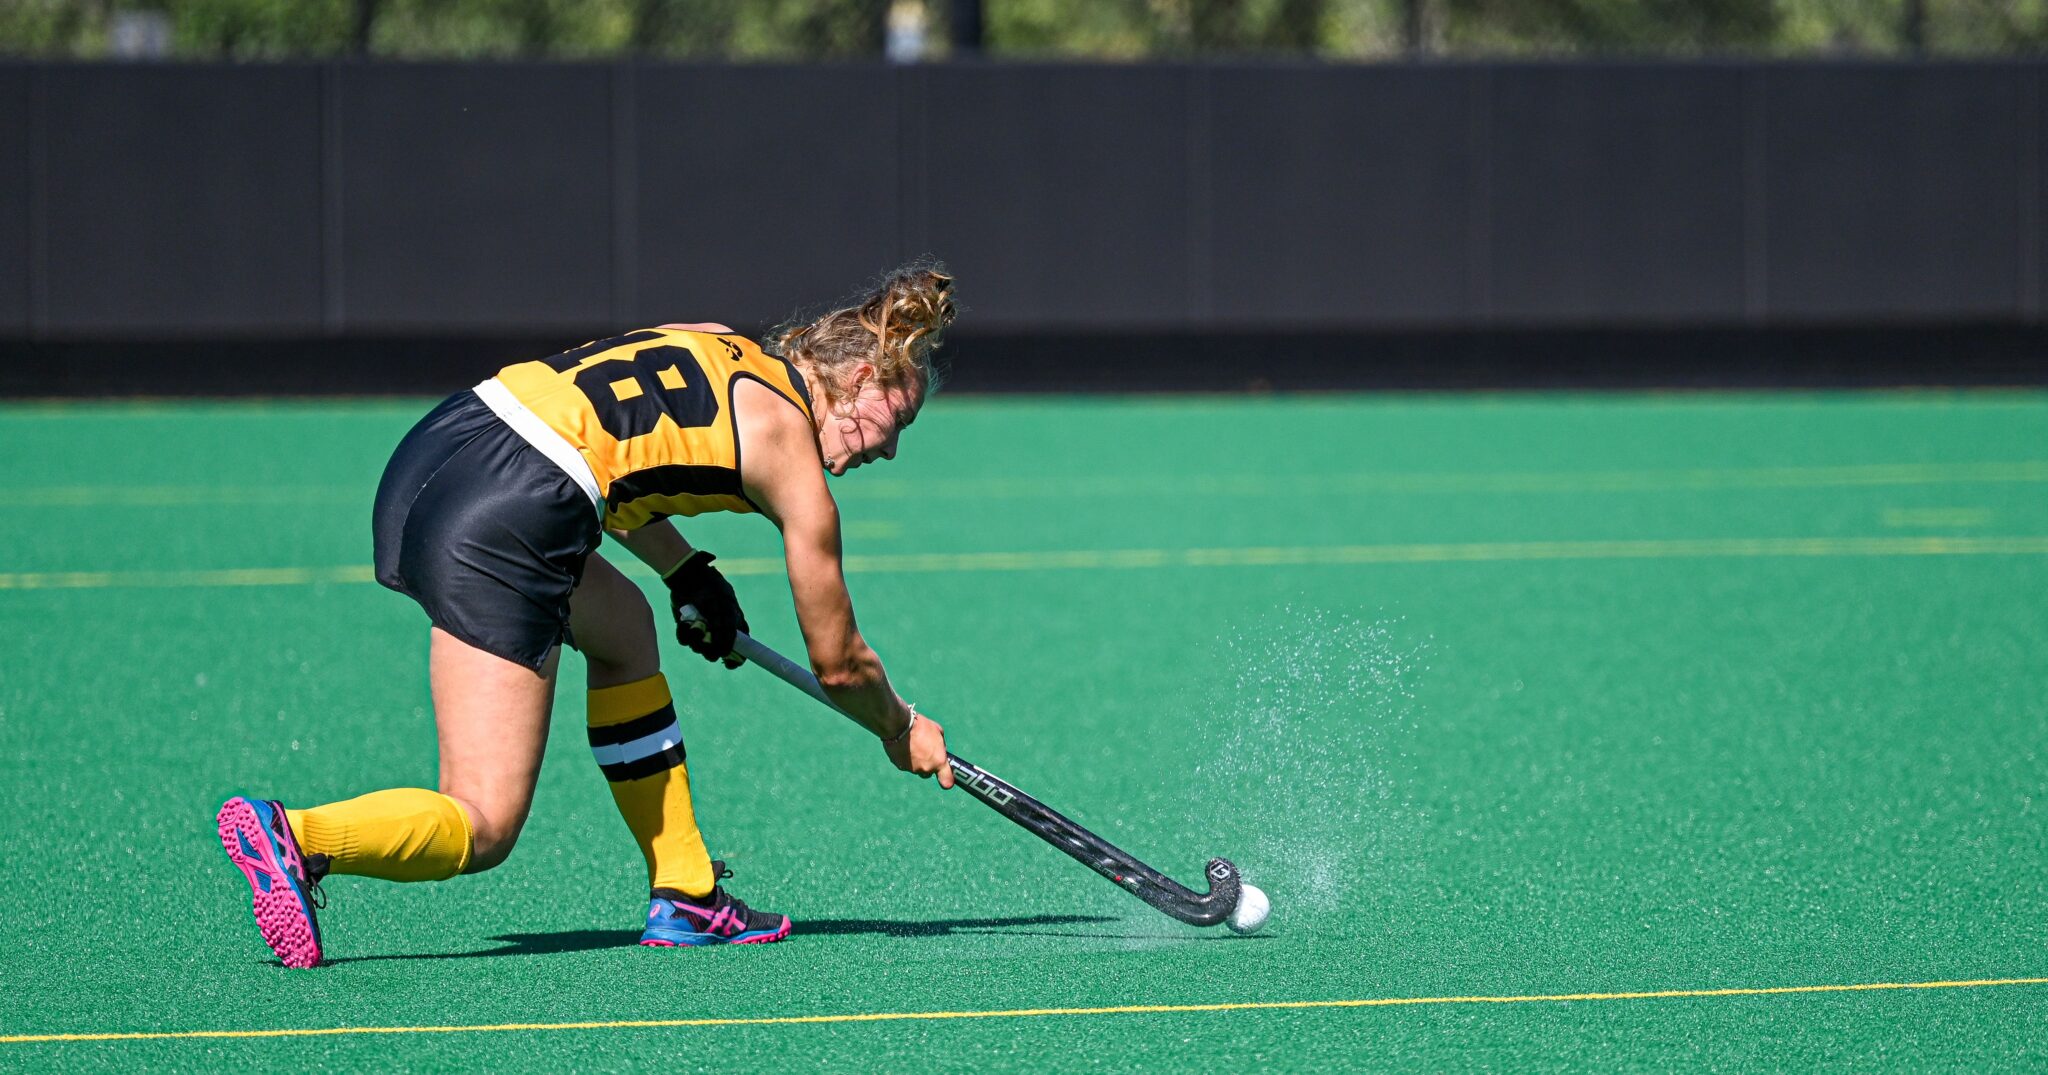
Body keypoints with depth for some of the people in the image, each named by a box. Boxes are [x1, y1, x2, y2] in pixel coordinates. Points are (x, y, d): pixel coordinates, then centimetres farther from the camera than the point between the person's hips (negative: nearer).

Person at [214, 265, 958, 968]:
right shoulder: (790, 453, 6)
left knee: (622, 628, 30)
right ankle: (293, 838, -26)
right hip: (502, 528, -9)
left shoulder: (719, 347, 24)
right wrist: (902, 730, 34)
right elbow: (836, 662, 15)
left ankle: (686, 897, 29)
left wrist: (686, 571, 30)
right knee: (481, 829, -4)